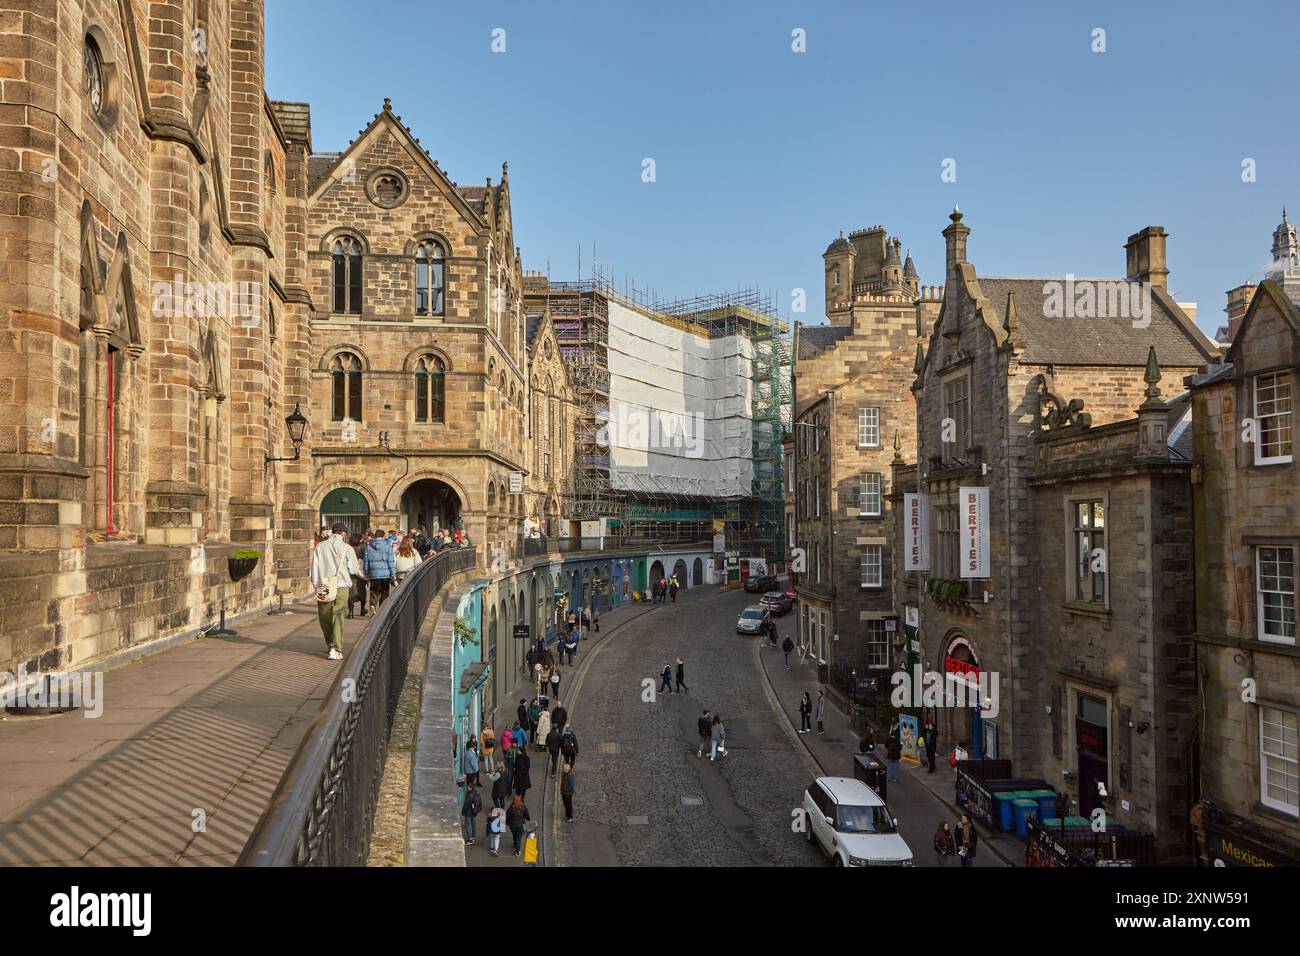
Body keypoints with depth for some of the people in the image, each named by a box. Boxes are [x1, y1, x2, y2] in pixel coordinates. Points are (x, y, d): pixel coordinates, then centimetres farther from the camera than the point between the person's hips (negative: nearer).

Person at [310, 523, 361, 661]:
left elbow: (314, 568, 3)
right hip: (342, 587, -2)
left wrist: (317, 586, 10)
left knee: (325, 618, 16)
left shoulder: (320, 547, 2)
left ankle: (330, 646, 27)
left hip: (324, 588, 2)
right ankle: (336, 649, -8)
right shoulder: (347, 548, -5)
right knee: (338, 618, 1)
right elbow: (353, 569, 1)